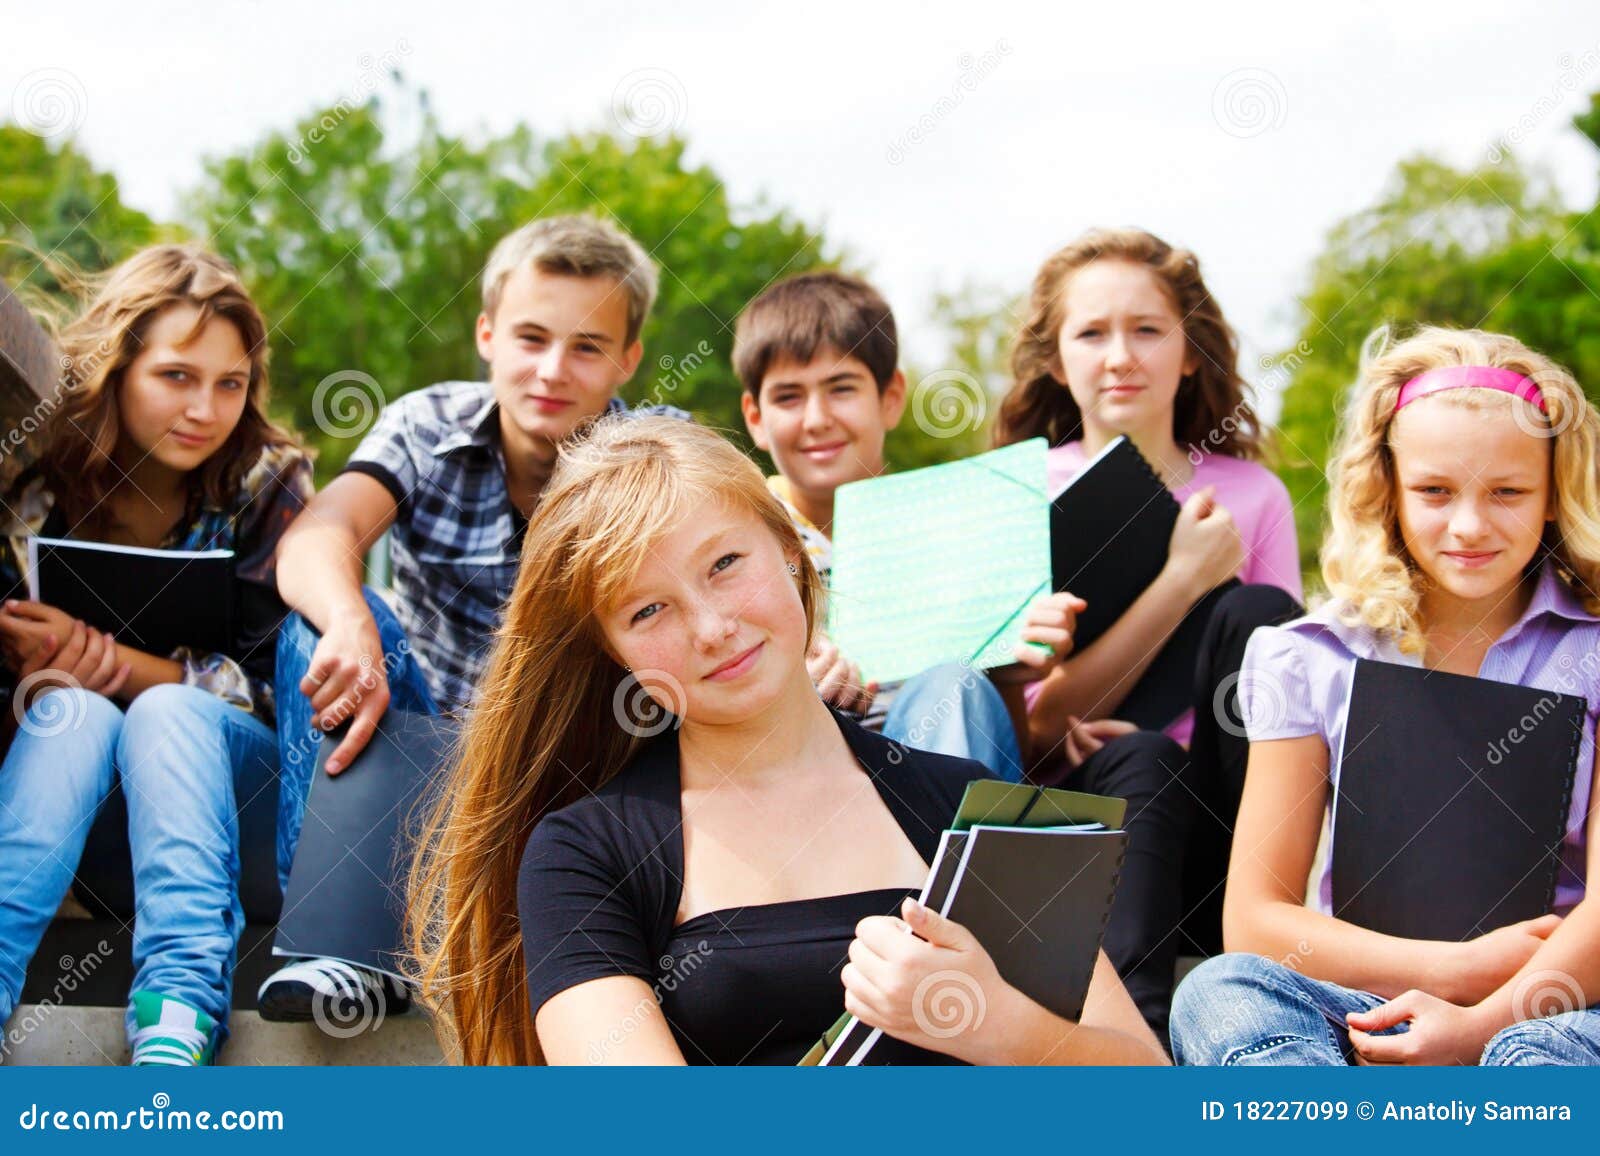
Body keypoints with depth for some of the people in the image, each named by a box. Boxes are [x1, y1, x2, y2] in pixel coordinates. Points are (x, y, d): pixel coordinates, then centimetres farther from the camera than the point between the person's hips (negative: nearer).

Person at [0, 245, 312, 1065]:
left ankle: (181, 1000, -52)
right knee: (71, 708, -33)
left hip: (216, 755, -1)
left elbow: (264, 682, -13)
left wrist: (112, 661, -27)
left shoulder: (267, 488, -9)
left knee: (165, 713, -34)